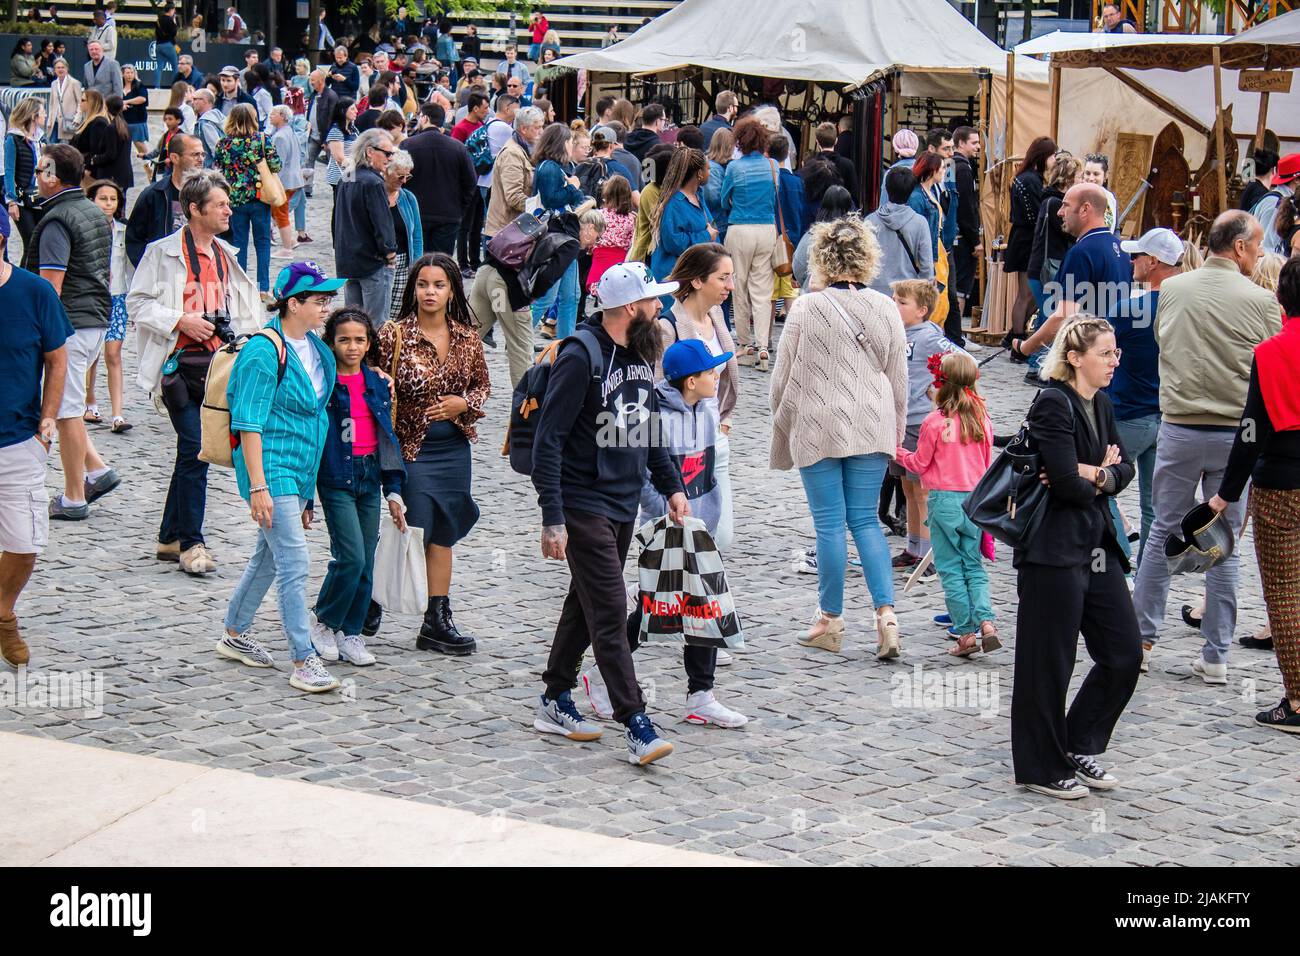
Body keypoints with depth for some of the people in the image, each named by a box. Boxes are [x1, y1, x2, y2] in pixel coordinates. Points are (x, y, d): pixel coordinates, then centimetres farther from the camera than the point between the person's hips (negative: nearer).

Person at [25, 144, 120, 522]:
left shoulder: (57, 220, -16)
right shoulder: (96, 213, 13)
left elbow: (50, 286, -20)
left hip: (67, 325, -9)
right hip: (98, 321, 9)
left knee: (66, 410, -1)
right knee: (67, 404, 19)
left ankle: (74, 499, 4)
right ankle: (96, 470, 12)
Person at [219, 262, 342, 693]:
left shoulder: (315, 348, 10)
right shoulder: (265, 351, -16)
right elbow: (249, 423, -17)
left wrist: (311, 486, 22)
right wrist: (257, 485, -21)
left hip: (300, 469, 9)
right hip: (271, 466, -9)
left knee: (269, 556, 18)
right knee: (294, 563, -10)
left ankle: (234, 636, 34)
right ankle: (304, 662, -8)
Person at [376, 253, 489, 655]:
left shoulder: (467, 338, 3)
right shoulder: (394, 336, -8)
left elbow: (483, 384, 14)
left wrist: (464, 403, -6)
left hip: (453, 448, 4)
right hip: (411, 447, -4)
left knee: (442, 535, 9)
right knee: (415, 532, -4)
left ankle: (438, 622, 15)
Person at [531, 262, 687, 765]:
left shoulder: (640, 354, 8)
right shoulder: (581, 356, -17)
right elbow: (548, 439, -17)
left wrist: (671, 484, 13)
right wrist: (553, 519, -21)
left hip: (625, 504, 8)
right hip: (584, 505, -8)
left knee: (587, 604, 16)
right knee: (610, 613, -9)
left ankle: (555, 702, 27)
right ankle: (636, 724, -10)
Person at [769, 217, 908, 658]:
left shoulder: (806, 308, -9)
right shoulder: (885, 309, 1)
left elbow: (784, 377, -3)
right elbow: (898, 380, 8)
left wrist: (782, 427, 12)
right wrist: (894, 433, 20)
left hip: (818, 428, -3)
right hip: (872, 428, 3)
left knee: (829, 524, 4)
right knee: (865, 519, 10)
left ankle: (830, 621, 13)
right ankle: (886, 613, -3)